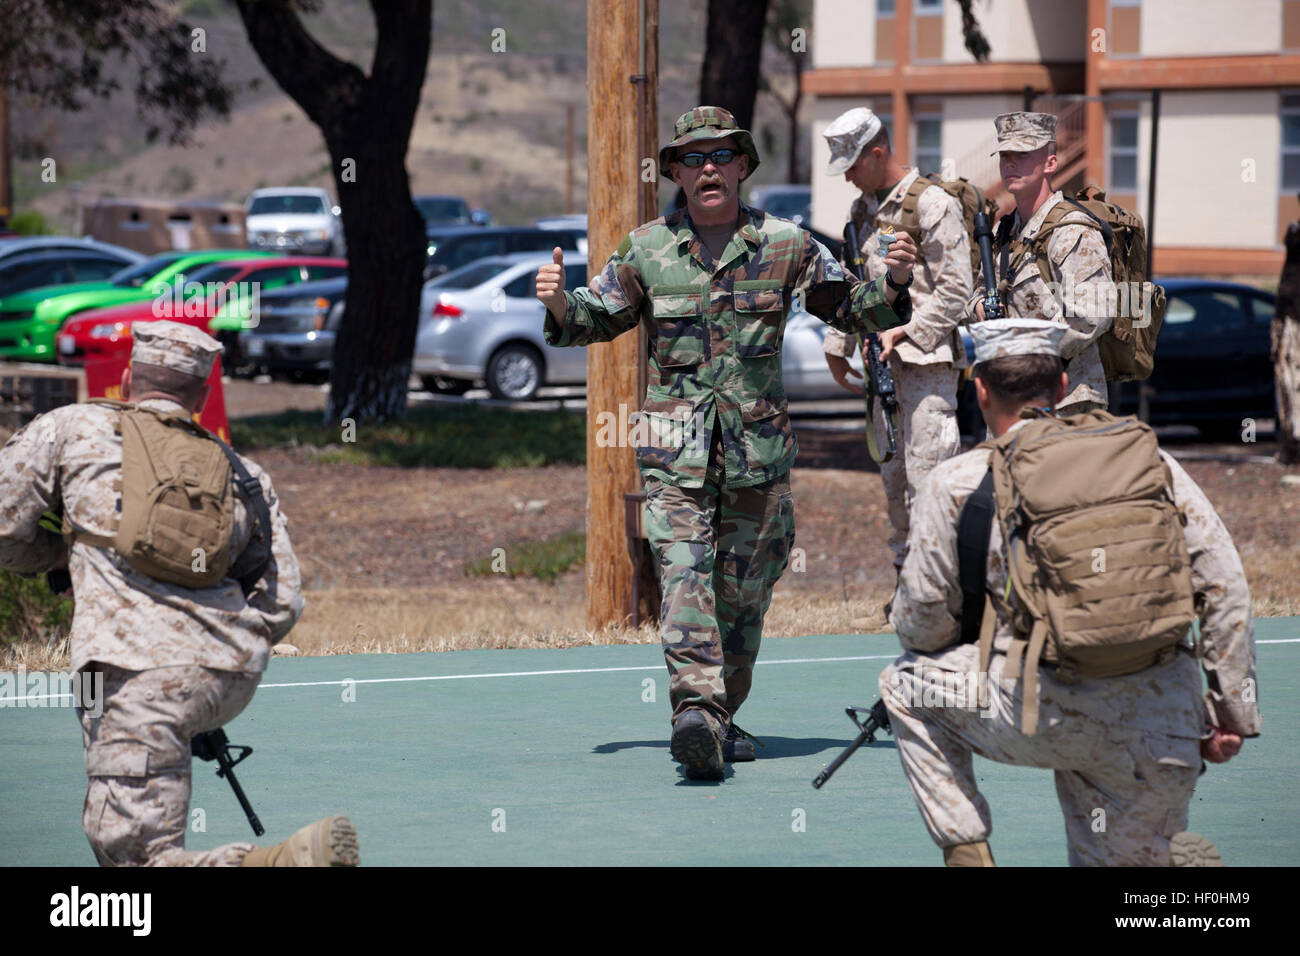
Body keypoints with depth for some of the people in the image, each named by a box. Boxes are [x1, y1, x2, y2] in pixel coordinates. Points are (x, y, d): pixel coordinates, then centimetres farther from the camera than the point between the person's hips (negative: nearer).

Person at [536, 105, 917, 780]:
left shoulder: (785, 246, 5)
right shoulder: (646, 250, 5)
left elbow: (851, 310, 12)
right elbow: (597, 318, 15)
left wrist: (892, 283, -8)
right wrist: (560, 304, -6)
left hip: (758, 446, 2)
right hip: (675, 449, -1)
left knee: (743, 590, 9)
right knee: (684, 574, -18)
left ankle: (720, 717, 23)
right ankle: (696, 710, -31)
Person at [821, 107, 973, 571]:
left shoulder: (932, 205, -10)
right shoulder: (863, 209, 15)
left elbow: (955, 290, -13)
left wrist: (903, 333, -17)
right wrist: (837, 347, 22)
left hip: (928, 358, -8)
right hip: (882, 361, 8)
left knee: (926, 476, -11)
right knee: (893, 479, 11)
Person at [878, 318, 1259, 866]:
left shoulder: (958, 483, 4)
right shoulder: (1147, 456, 10)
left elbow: (922, 625, 7)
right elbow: (1223, 584, 5)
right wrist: (1234, 715, 10)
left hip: (1046, 713, -3)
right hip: (1166, 730, 3)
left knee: (904, 684, 24)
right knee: (1117, 870, 26)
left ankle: (965, 850, 12)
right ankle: (1174, 858, -7)